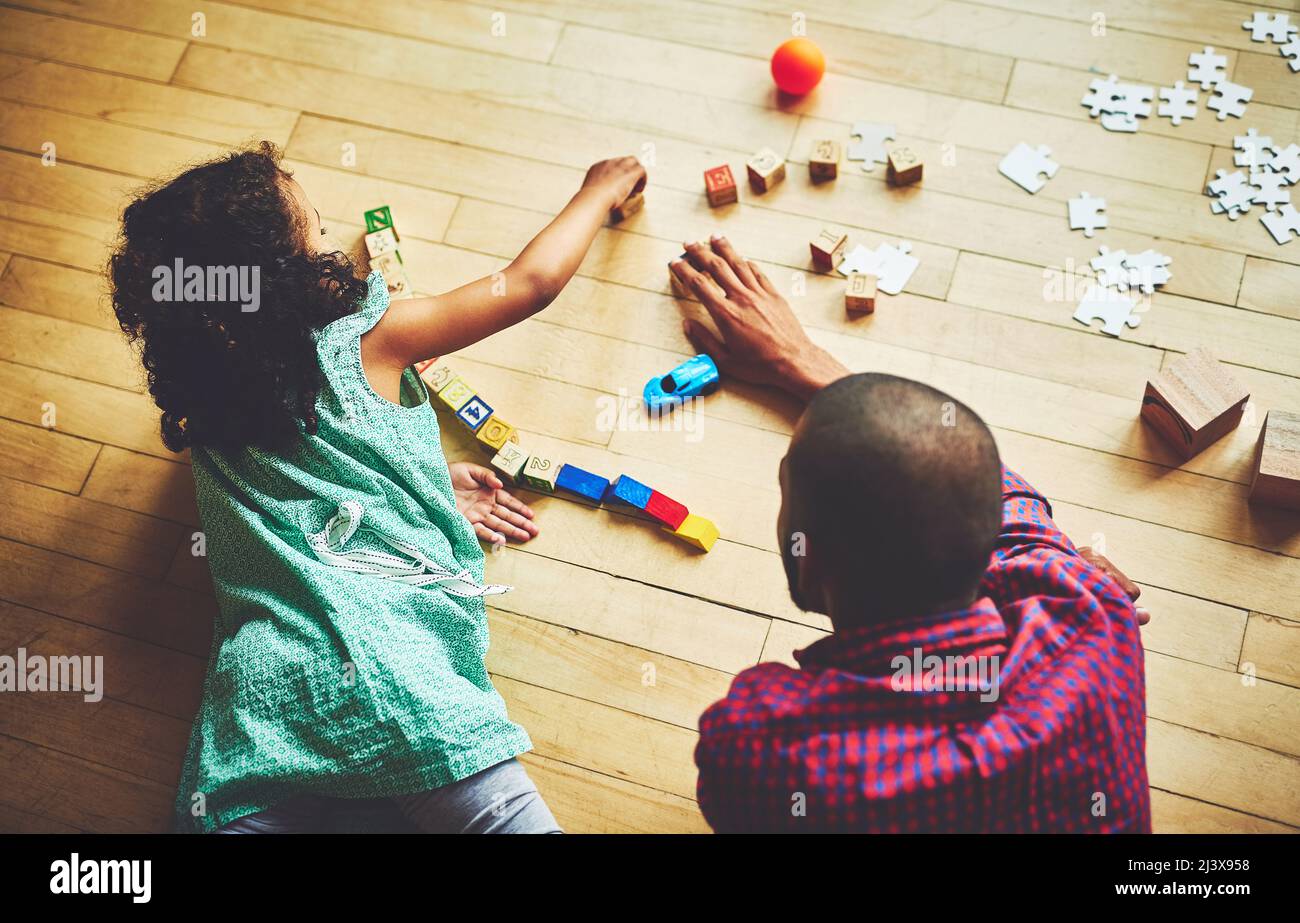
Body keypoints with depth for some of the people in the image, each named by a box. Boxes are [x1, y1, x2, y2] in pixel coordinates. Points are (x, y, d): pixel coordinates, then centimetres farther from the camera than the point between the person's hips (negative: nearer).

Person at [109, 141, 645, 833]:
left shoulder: (199, 395, 13)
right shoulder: (366, 341, 1)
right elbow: (530, 282, 14)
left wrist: (424, 475, 25)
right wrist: (602, 188, 29)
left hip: (256, 696, 5)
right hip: (398, 668, -5)